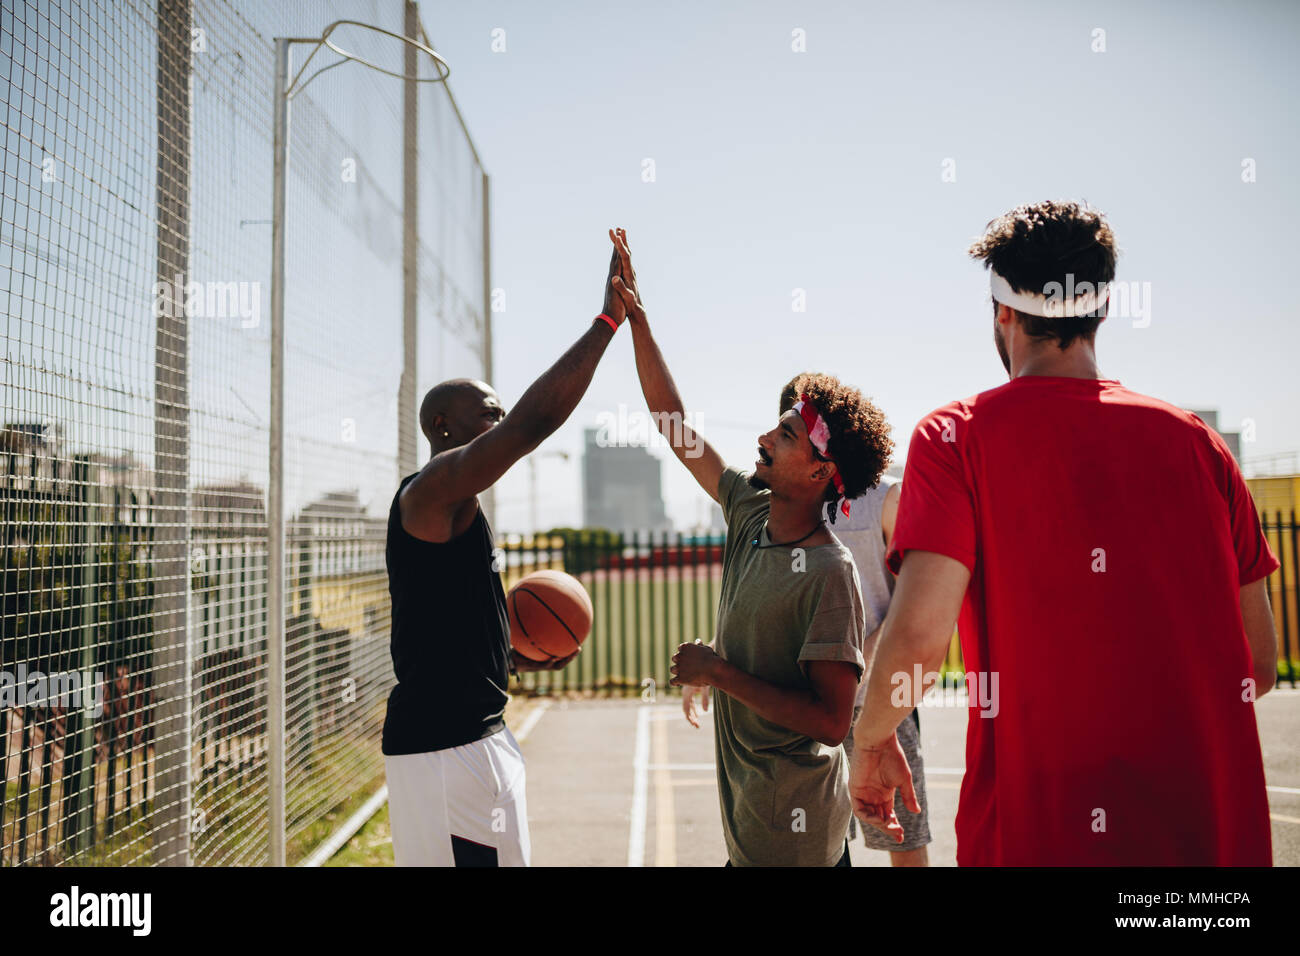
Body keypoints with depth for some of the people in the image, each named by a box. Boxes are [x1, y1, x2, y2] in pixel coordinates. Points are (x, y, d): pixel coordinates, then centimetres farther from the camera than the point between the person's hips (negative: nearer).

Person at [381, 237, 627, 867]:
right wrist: (608, 319, -18)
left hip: (464, 736, 11)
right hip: (446, 749, -11)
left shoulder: (448, 510, 20)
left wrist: (516, 660, 12)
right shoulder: (431, 491, -12)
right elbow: (533, 421, -25)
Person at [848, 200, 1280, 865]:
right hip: (1220, 829, 4)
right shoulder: (1195, 438, 4)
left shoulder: (957, 436, -6)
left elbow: (919, 633, -17)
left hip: (1040, 828, -3)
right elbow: (1260, 665, 7)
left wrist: (872, 742, 2)